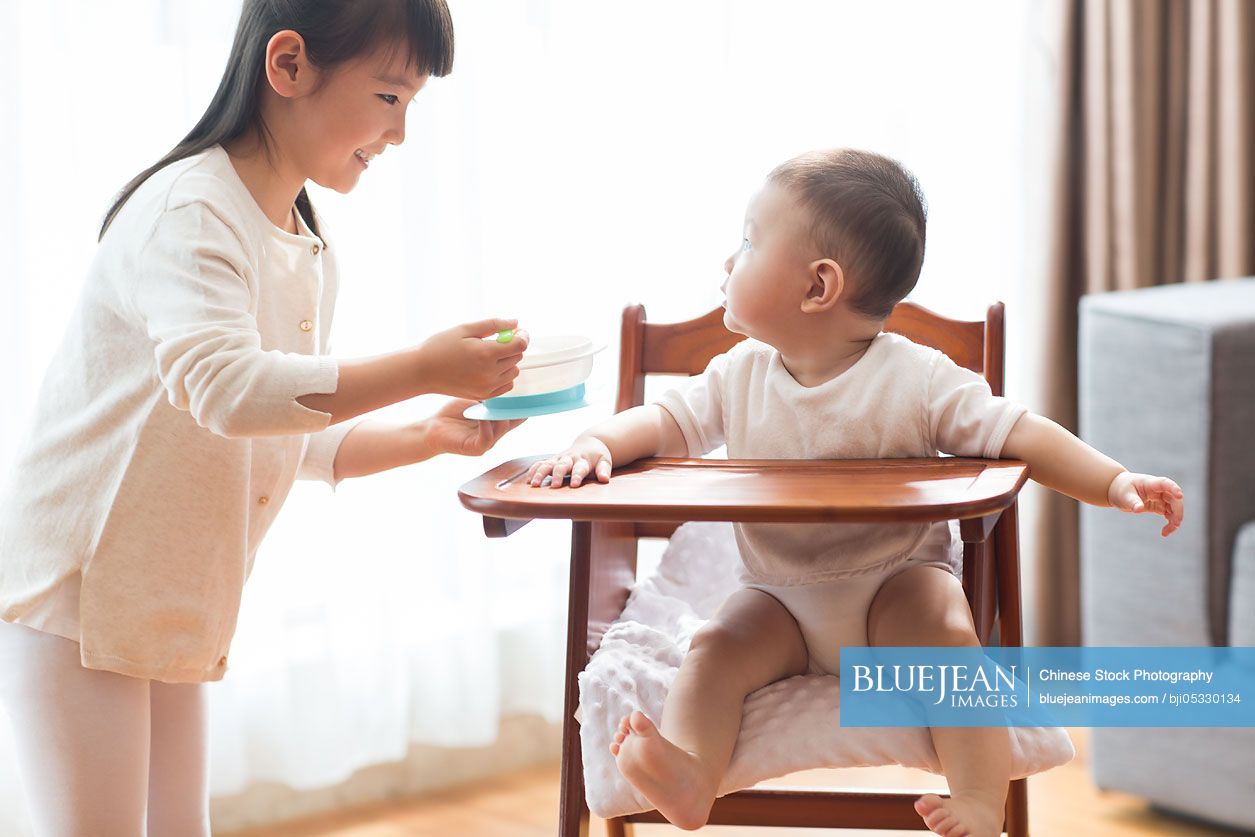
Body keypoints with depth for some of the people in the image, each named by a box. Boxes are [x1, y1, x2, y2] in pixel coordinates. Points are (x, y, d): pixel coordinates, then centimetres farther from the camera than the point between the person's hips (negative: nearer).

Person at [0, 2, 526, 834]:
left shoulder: (314, 256, 10)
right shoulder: (188, 211, -19)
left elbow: (298, 439, 16)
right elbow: (226, 389, -34)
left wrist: (425, 437, 0)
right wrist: (420, 370, -30)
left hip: (172, 607, 9)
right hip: (77, 587, -9)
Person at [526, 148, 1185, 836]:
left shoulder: (915, 379, -11)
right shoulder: (740, 378, 1)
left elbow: (1019, 436, -12)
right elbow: (670, 419, 5)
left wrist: (1116, 482, -23)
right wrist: (598, 443, -17)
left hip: (896, 581, -3)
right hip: (781, 599, 3)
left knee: (945, 631, -30)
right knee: (715, 649, -23)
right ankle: (687, 781, -37)